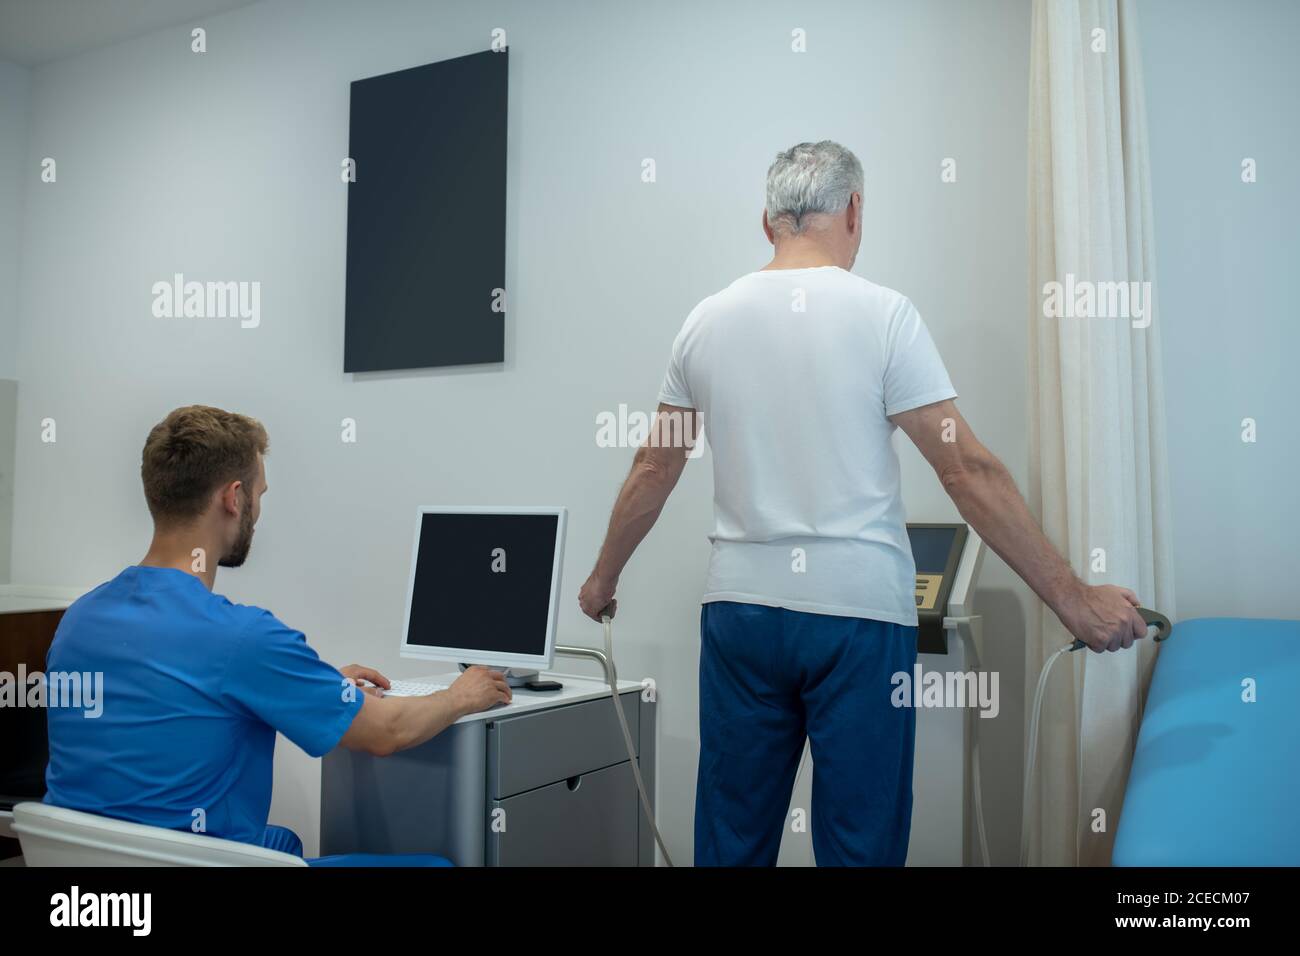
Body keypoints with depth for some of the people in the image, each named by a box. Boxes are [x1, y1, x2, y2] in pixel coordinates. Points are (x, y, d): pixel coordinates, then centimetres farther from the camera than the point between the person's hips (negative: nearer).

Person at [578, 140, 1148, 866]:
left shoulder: (708, 319, 5)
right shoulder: (882, 313, -6)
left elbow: (654, 468, 11)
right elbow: (969, 471, -10)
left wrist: (604, 577, 24)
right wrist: (1074, 599, -4)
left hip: (740, 608, 4)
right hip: (860, 613, -4)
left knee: (732, 839, 15)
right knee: (859, 840, 8)